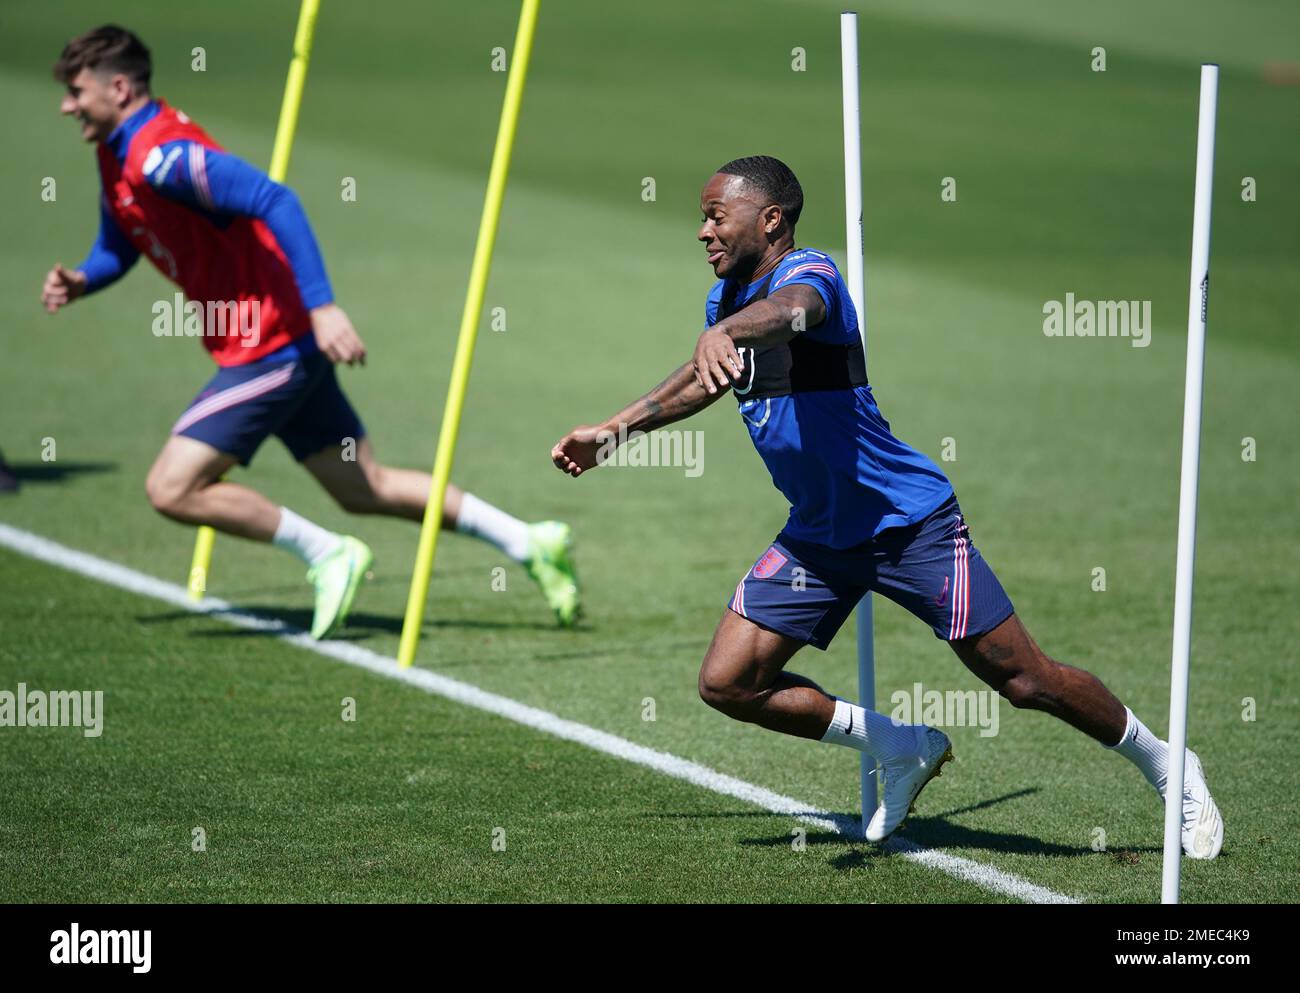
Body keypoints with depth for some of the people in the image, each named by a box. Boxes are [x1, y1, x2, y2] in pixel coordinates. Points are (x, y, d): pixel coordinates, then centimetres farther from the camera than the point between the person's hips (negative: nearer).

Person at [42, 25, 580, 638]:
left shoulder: (159, 156, -21)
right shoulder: (117, 155, 11)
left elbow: (275, 201, -29)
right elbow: (116, 248, 24)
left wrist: (321, 306, -34)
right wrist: (79, 282, 0)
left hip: (267, 351, -10)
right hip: (286, 348, 10)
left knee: (172, 489, -11)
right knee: (366, 488, 16)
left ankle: (325, 555, 0)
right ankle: (532, 544, 20)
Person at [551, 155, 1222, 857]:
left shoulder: (808, 272, -19)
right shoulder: (726, 297, 7)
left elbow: (790, 308, -46)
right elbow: (704, 379, 29)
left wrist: (724, 333, -66)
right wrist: (612, 430, 29)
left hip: (909, 523, -8)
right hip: (816, 537, 8)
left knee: (1024, 682, -4)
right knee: (726, 684, -3)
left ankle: (1163, 764, 19)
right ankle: (900, 749, 14)